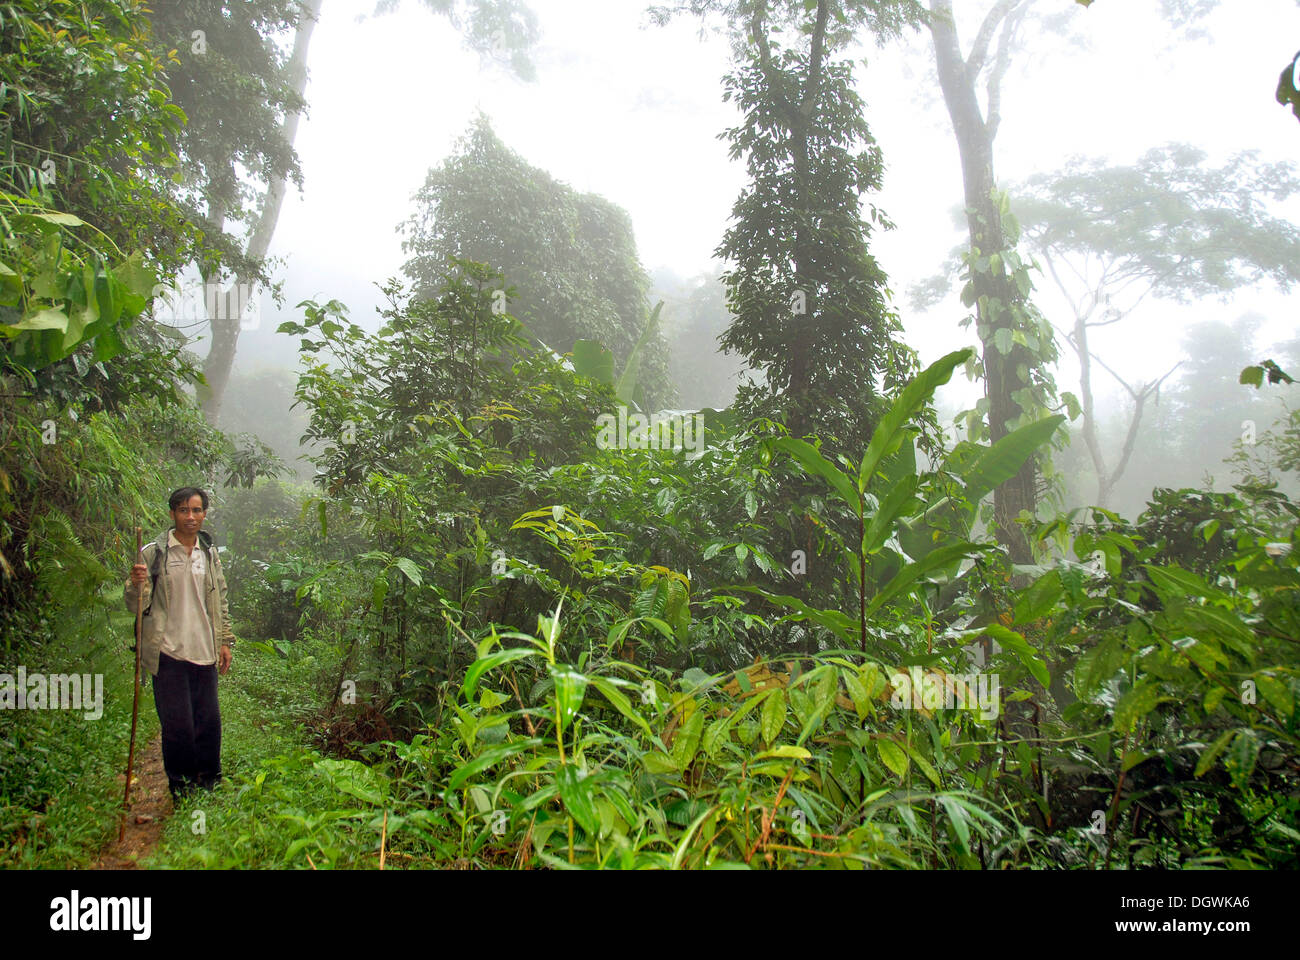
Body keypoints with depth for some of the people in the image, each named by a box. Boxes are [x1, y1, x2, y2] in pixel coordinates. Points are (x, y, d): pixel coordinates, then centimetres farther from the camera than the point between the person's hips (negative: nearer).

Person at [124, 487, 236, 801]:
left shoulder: (210, 555, 12)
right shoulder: (153, 553, -2)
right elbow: (135, 605, -3)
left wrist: (225, 641, 15)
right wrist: (137, 585, -24)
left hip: (204, 654, 4)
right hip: (169, 654, -4)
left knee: (209, 723, 8)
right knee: (178, 727, -2)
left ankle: (210, 786, 24)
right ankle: (181, 792, 15)